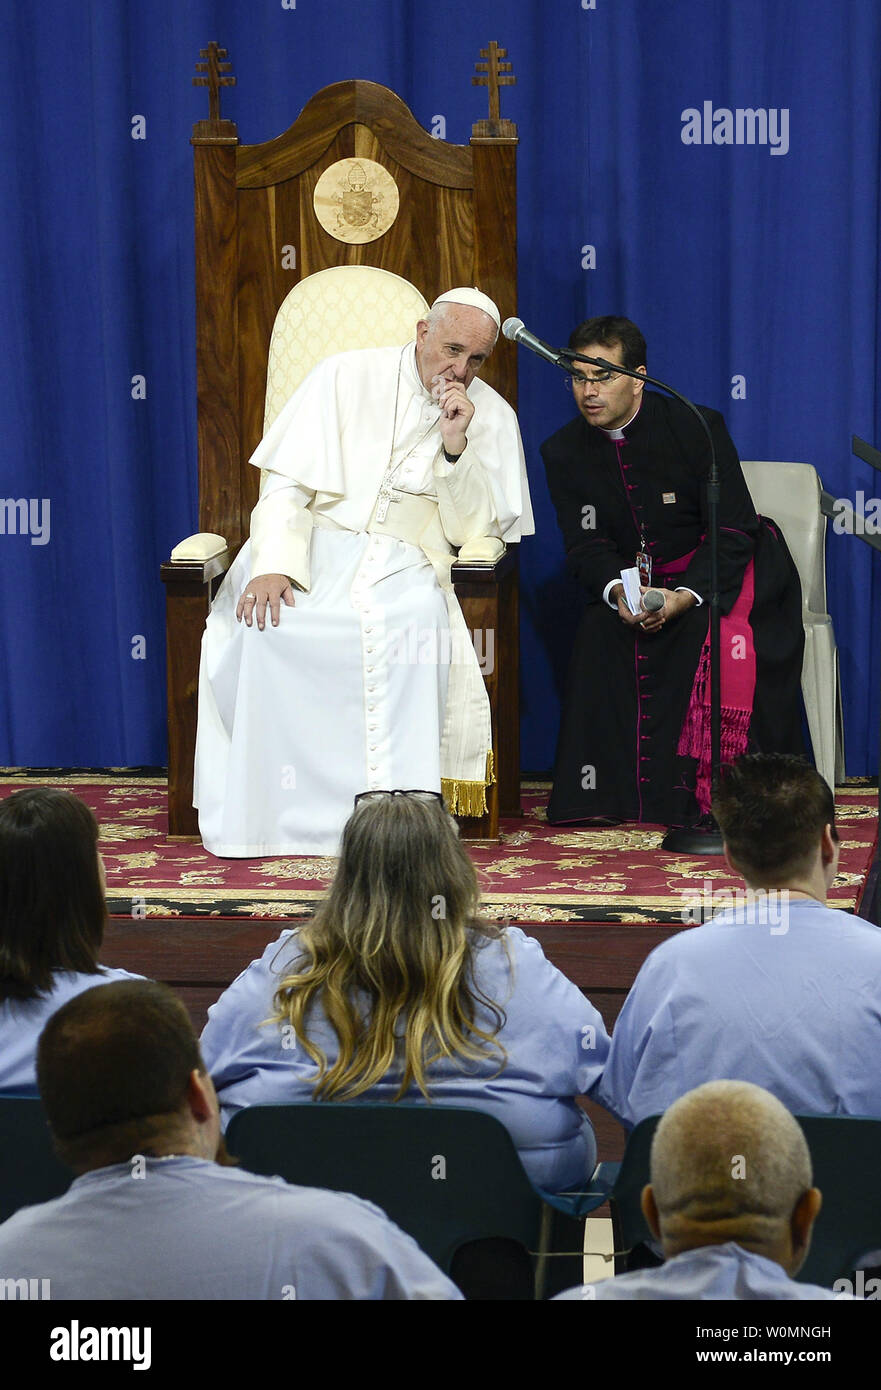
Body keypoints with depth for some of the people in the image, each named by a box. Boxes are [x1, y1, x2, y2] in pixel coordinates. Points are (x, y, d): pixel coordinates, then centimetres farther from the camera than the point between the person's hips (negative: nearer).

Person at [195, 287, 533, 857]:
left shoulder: (492, 417, 7)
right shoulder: (349, 377, 3)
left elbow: (472, 532, 0)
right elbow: (288, 485, -1)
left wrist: (456, 446, -13)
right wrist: (275, 565, -19)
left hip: (405, 566, 0)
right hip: (313, 549, 0)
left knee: (417, 624, -36)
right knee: (265, 623, -32)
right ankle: (259, 816, -24)